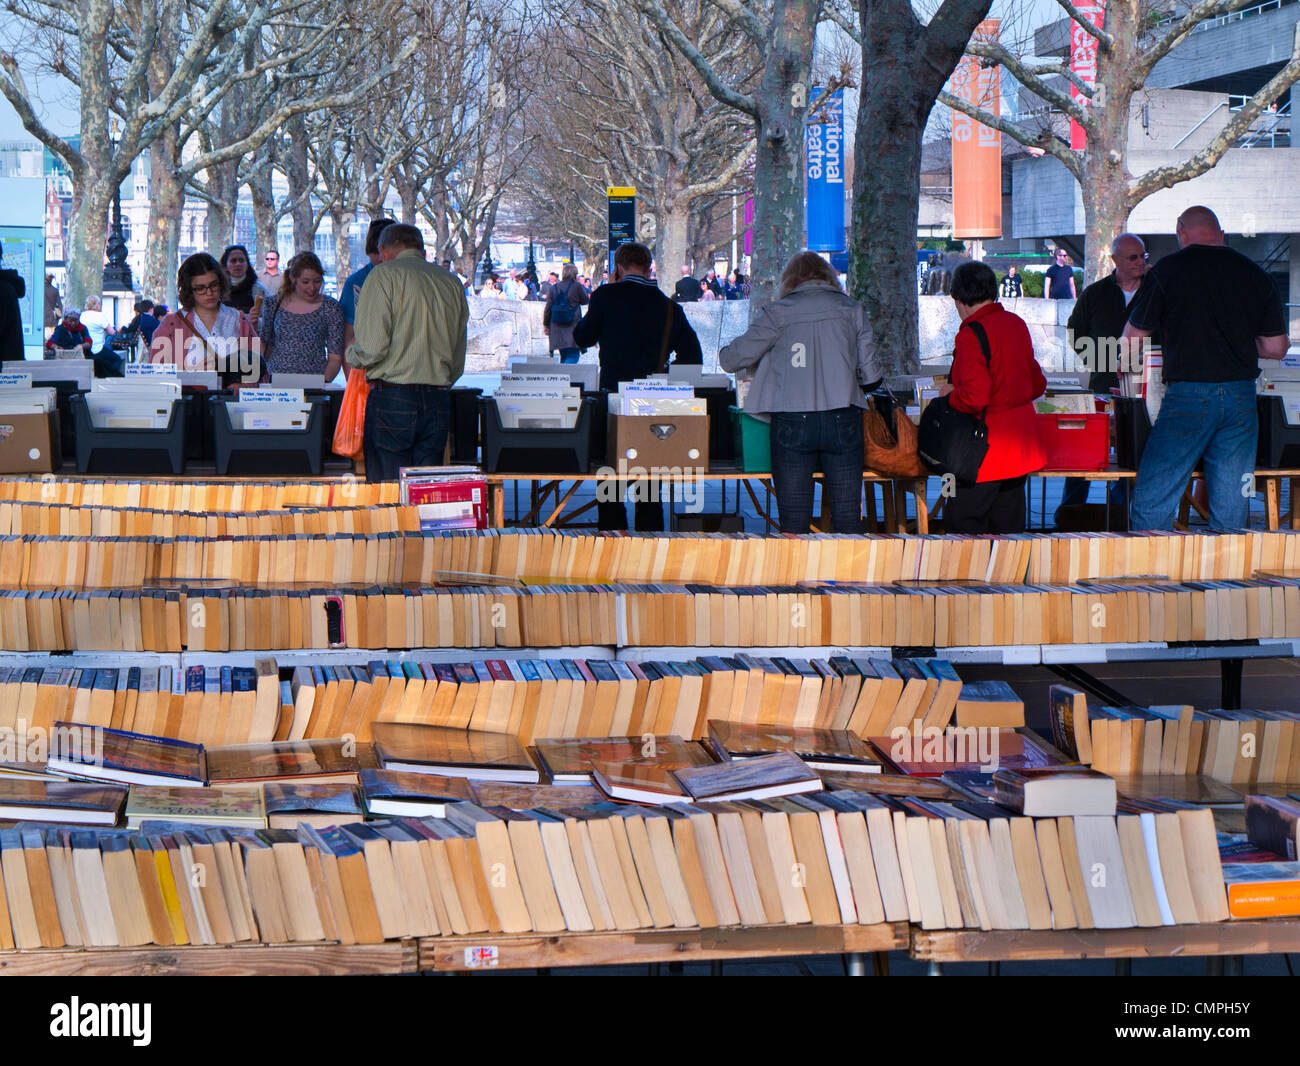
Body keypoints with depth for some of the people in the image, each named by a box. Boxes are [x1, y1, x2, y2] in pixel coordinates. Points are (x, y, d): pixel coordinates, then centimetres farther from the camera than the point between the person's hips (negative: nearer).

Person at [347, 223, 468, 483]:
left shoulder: (385, 274, -3)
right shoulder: (452, 283, 14)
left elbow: (371, 346, -12)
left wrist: (353, 357, 9)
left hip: (392, 401, -5)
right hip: (439, 401, 5)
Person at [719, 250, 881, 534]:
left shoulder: (778, 313, 2)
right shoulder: (852, 310, 8)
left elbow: (732, 359, 3)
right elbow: (871, 376, 8)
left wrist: (726, 353, 27)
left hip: (792, 423, -1)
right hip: (843, 422, 1)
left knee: (793, 522, 2)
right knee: (848, 520, 4)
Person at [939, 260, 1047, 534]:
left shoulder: (972, 333, -17)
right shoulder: (1017, 324, 8)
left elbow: (974, 397, -24)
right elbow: (1037, 385, 16)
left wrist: (950, 394, -5)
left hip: (986, 450, -8)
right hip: (1021, 448, 8)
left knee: (960, 525, -4)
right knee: (1009, 526, 13)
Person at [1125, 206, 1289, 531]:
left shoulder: (1166, 271, -3)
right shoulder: (1257, 275, 7)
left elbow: (1132, 338, 4)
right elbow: (1276, 347, 10)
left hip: (1188, 396, -4)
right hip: (1242, 399, 4)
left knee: (1150, 504, 0)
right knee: (1232, 512, 7)